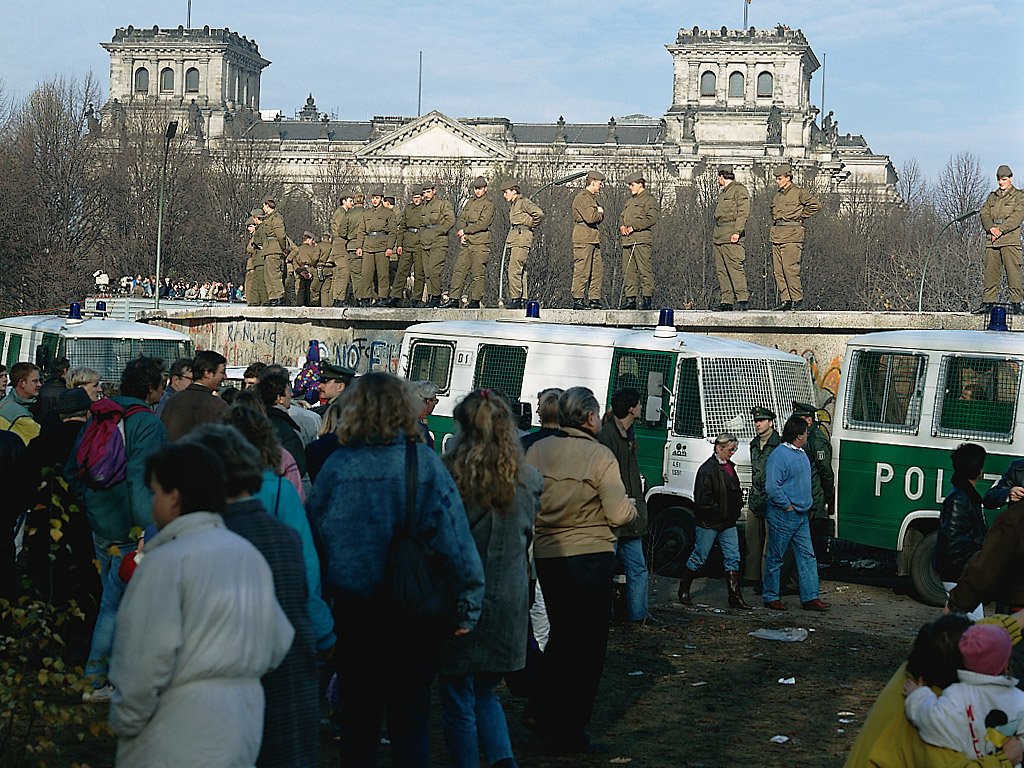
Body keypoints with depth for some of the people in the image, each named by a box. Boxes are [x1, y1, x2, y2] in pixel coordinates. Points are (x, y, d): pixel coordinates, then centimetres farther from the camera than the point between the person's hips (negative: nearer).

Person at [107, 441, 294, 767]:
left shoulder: (168, 560, -13)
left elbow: (147, 658, -17)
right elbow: (278, 644, 11)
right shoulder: (249, 554, 11)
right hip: (243, 728, 8)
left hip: (178, 740, -8)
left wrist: (125, 722, -5)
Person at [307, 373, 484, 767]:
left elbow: (312, 535, -1)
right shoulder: (424, 462, -9)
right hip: (414, 615, -1)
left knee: (357, 722, 14)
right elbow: (455, 538, -10)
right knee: (409, 720, 9)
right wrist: (466, 608, -2)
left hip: (352, 611, 1)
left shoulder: (337, 464, -7)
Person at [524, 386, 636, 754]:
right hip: (590, 556, -5)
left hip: (546, 555, 5)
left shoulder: (537, 451, 2)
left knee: (561, 634, 23)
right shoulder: (600, 456, -12)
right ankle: (569, 732, 7)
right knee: (587, 642, 4)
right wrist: (632, 507, 8)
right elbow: (620, 514, -13)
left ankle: (541, 710, 19)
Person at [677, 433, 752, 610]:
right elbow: (703, 499, -19)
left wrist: (735, 512, 9)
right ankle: (683, 591, 18)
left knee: (733, 558, 3)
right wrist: (721, 513, -15)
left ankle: (735, 597, 4)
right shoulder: (707, 469, -15)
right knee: (699, 557, 3)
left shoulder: (729, 466, 12)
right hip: (709, 522, -8)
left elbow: (736, 492, 22)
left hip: (727, 522, 8)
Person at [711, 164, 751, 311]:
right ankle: (726, 300, 4)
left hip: (731, 235, -9)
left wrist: (737, 231, -20)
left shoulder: (739, 190, -4)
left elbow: (743, 212, -12)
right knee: (721, 270, 4)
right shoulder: (723, 193, 24)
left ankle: (743, 299, -17)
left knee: (734, 266, -15)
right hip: (719, 235, 9)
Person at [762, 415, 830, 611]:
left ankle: (810, 597, 7)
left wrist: (807, 504, 17)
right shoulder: (779, 455, -16)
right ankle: (770, 597, 10)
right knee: (775, 558, 2)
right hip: (782, 516, -9)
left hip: (801, 515, 9)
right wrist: (788, 506, -17)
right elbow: (772, 487, -21)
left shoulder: (800, 454, 14)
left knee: (807, 555, 6)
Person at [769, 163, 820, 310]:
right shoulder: (777, 194, 18)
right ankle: (786, 300, 6)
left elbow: (815, 205, -8)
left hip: (792, 236, -7)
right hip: (776, 235, 8)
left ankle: (798, 300, -7)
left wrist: (801, 217, -4)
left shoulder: (799, 192, -3)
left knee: (790, 268, -13)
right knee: (778, 271, 3)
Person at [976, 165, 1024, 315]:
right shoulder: (992, 197, 22)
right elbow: (984, 214, 10)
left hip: (1010, 239, -5)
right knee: (990, 272, 2)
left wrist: (1001, 229, -15)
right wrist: (991, 228, -10)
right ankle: (987, 302, 5)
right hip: (992, 240, 5)